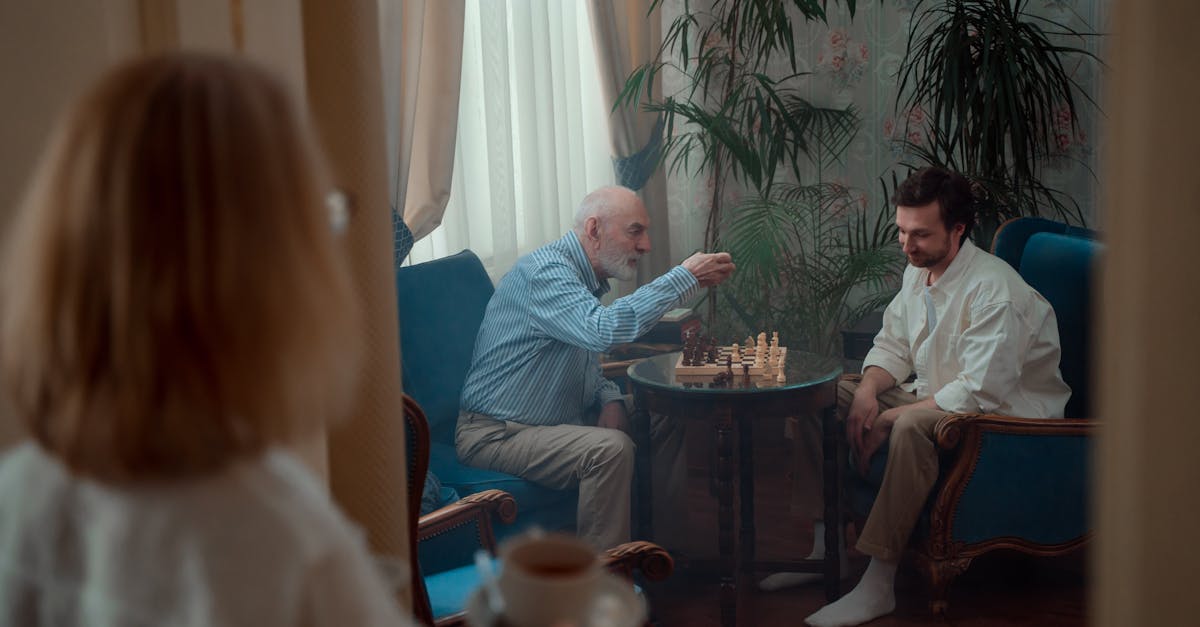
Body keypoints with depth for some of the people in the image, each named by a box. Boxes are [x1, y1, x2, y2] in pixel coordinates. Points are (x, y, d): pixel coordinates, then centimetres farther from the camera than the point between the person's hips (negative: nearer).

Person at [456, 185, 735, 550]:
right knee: (611, 449, -31)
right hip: (497, 434, -10)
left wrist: (611, 400, 0)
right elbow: (602, 330, -38)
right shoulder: (544, 270, -21)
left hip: (561, 420, 10)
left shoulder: (584, 275, 11)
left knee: (670, 421, 5)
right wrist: (686, 278, -31)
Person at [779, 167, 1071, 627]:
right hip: (935, 395, 9)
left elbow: (980, 393, -30)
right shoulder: (919, 271, 3)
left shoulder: (995, 291, -25)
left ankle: (878, 584, -33)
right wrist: (868, 390, -11)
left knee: (911, 427, -39)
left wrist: (891, 418, -23)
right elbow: (892, 345, 12)